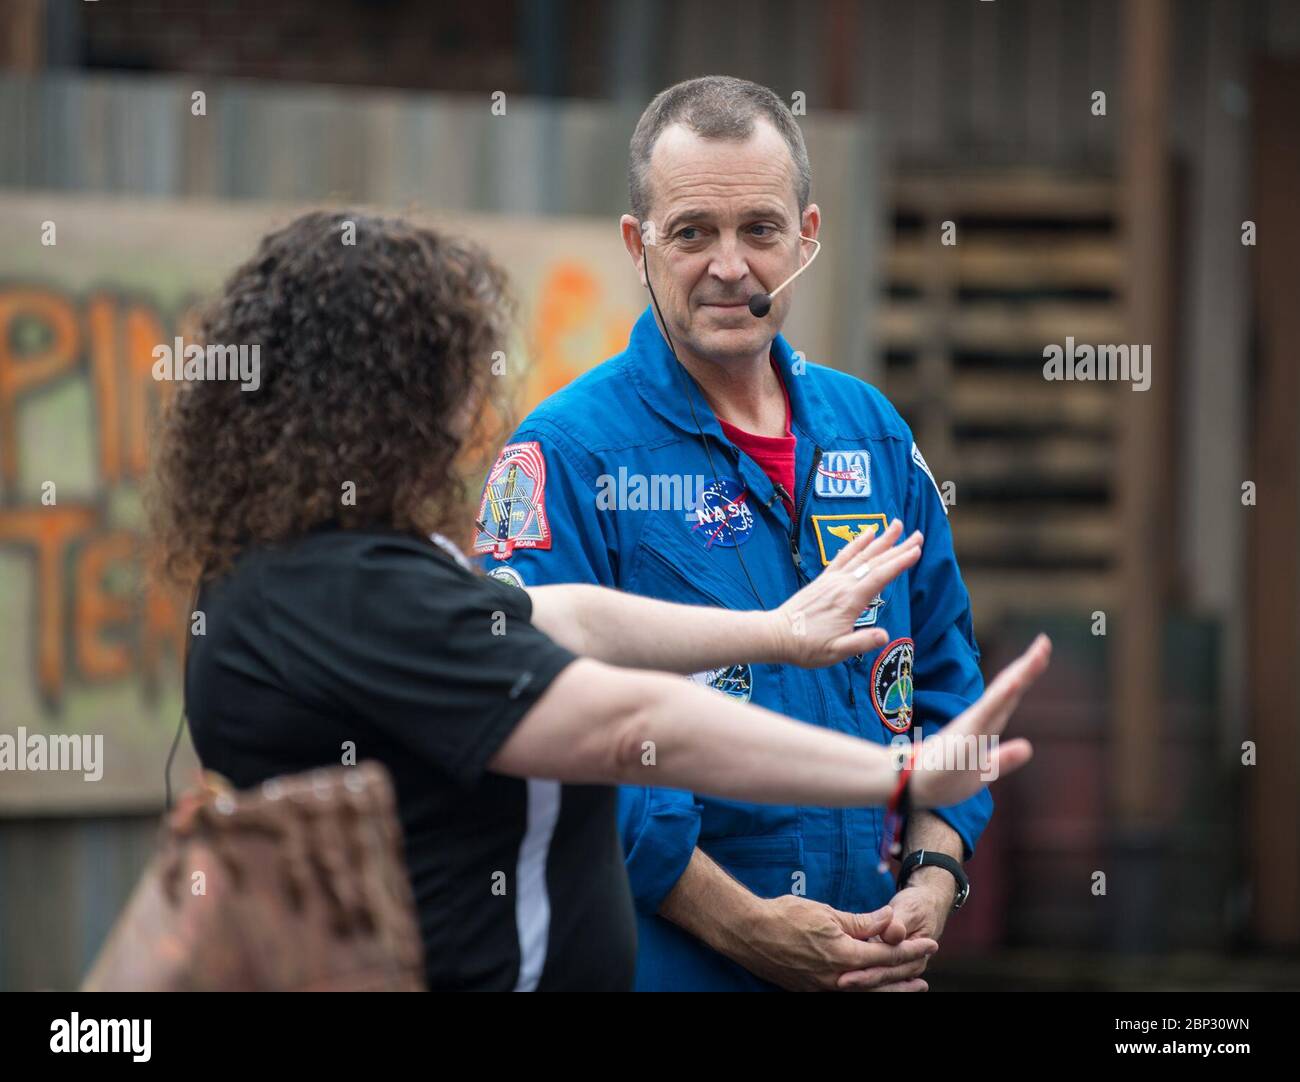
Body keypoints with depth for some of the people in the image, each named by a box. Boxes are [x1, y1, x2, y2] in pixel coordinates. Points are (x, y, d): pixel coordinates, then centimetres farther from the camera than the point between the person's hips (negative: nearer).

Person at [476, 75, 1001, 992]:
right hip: (665, 966, -5)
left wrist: (933, 879, -4)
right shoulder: (566, 457, -10)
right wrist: (741, 925, -20)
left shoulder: (874, 436, 9)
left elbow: (945, 678, 12)